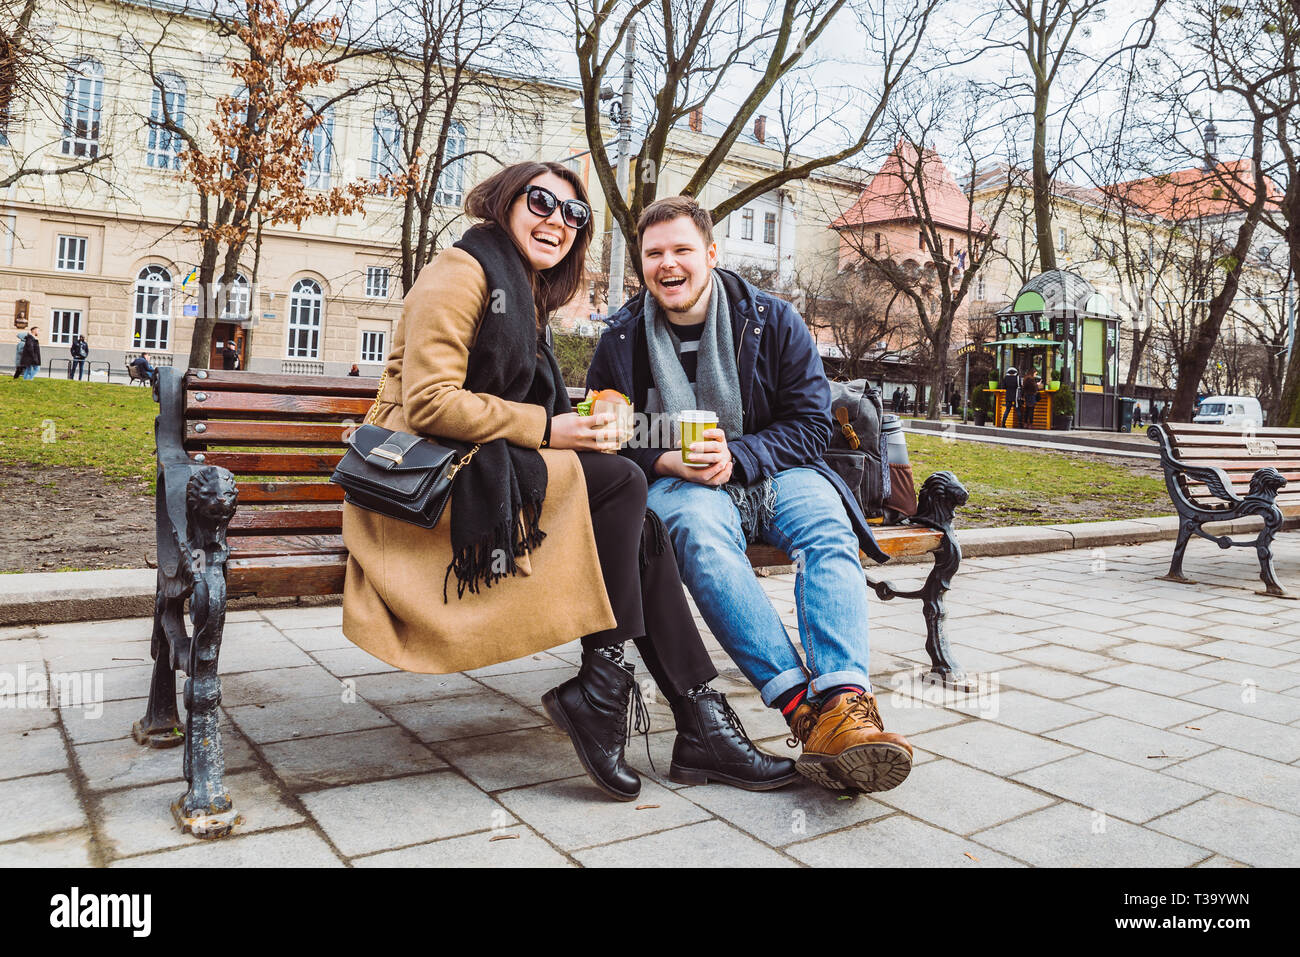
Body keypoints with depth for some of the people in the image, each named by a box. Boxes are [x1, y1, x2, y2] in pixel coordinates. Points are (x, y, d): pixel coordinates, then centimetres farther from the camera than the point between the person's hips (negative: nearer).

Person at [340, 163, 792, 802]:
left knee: (639, 529, -11)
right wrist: (546, 430, -16)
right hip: (432, 480, -8)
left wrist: (582, 428, -1)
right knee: (620, 483, -23)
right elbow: (429, 403, -17)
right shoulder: (462, 271, -6)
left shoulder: (525, 294, 23)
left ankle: (701, 725, -14)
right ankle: (600, 686, -18)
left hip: (480, 473, 8)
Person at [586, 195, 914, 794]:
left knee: (828, 525, -32)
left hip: (771, 472, 1)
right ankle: (800, 702, -42)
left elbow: (811, 424, 1)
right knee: (699, 530, -37)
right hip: (676, 482, -1)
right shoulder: (621, 341, 6)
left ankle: (843, 701, -47)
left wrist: (735, 456, -16)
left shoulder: (772, 320, 4)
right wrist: (667, 461, -13)